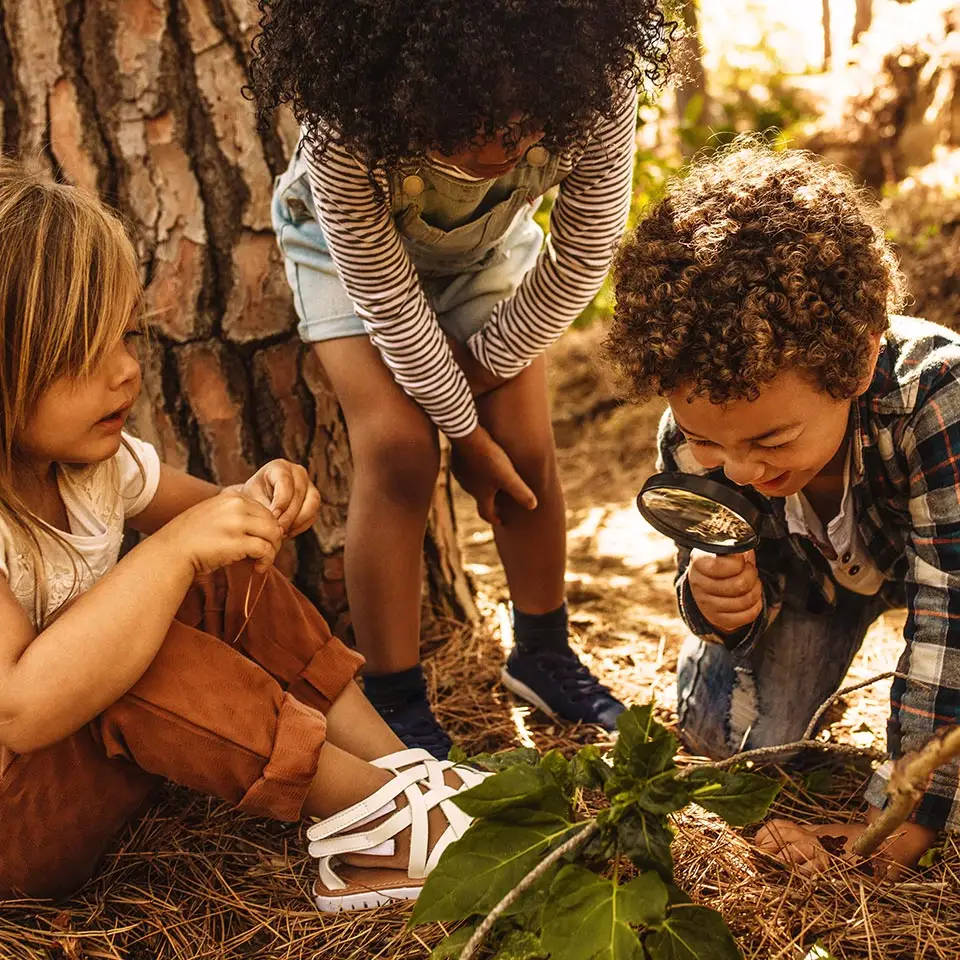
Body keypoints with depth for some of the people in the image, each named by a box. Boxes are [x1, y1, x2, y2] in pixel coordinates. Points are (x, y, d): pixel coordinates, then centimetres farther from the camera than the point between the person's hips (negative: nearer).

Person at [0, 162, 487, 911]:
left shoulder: (91, 457, -4)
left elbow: (196, 510, 12)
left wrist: (255, 507, -13)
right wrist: (176, 551, -38)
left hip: (89, 752, 8)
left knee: (227, 583, -7)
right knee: (137, 655, -33)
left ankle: (404, 772, -7)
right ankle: (380, 818, -19)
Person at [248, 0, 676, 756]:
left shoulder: (599, 90, -35)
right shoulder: (348, 124, -40)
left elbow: (581, 261, -21)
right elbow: (385, 295, -28)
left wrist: (482, 364, -14)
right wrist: (464, 430, -19)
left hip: (489, 241, 3)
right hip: (350, 241, -2)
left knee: (526, 444, -5)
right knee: (397, 446, -18)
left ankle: (544, 652, 19)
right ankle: (395, 702, -4)